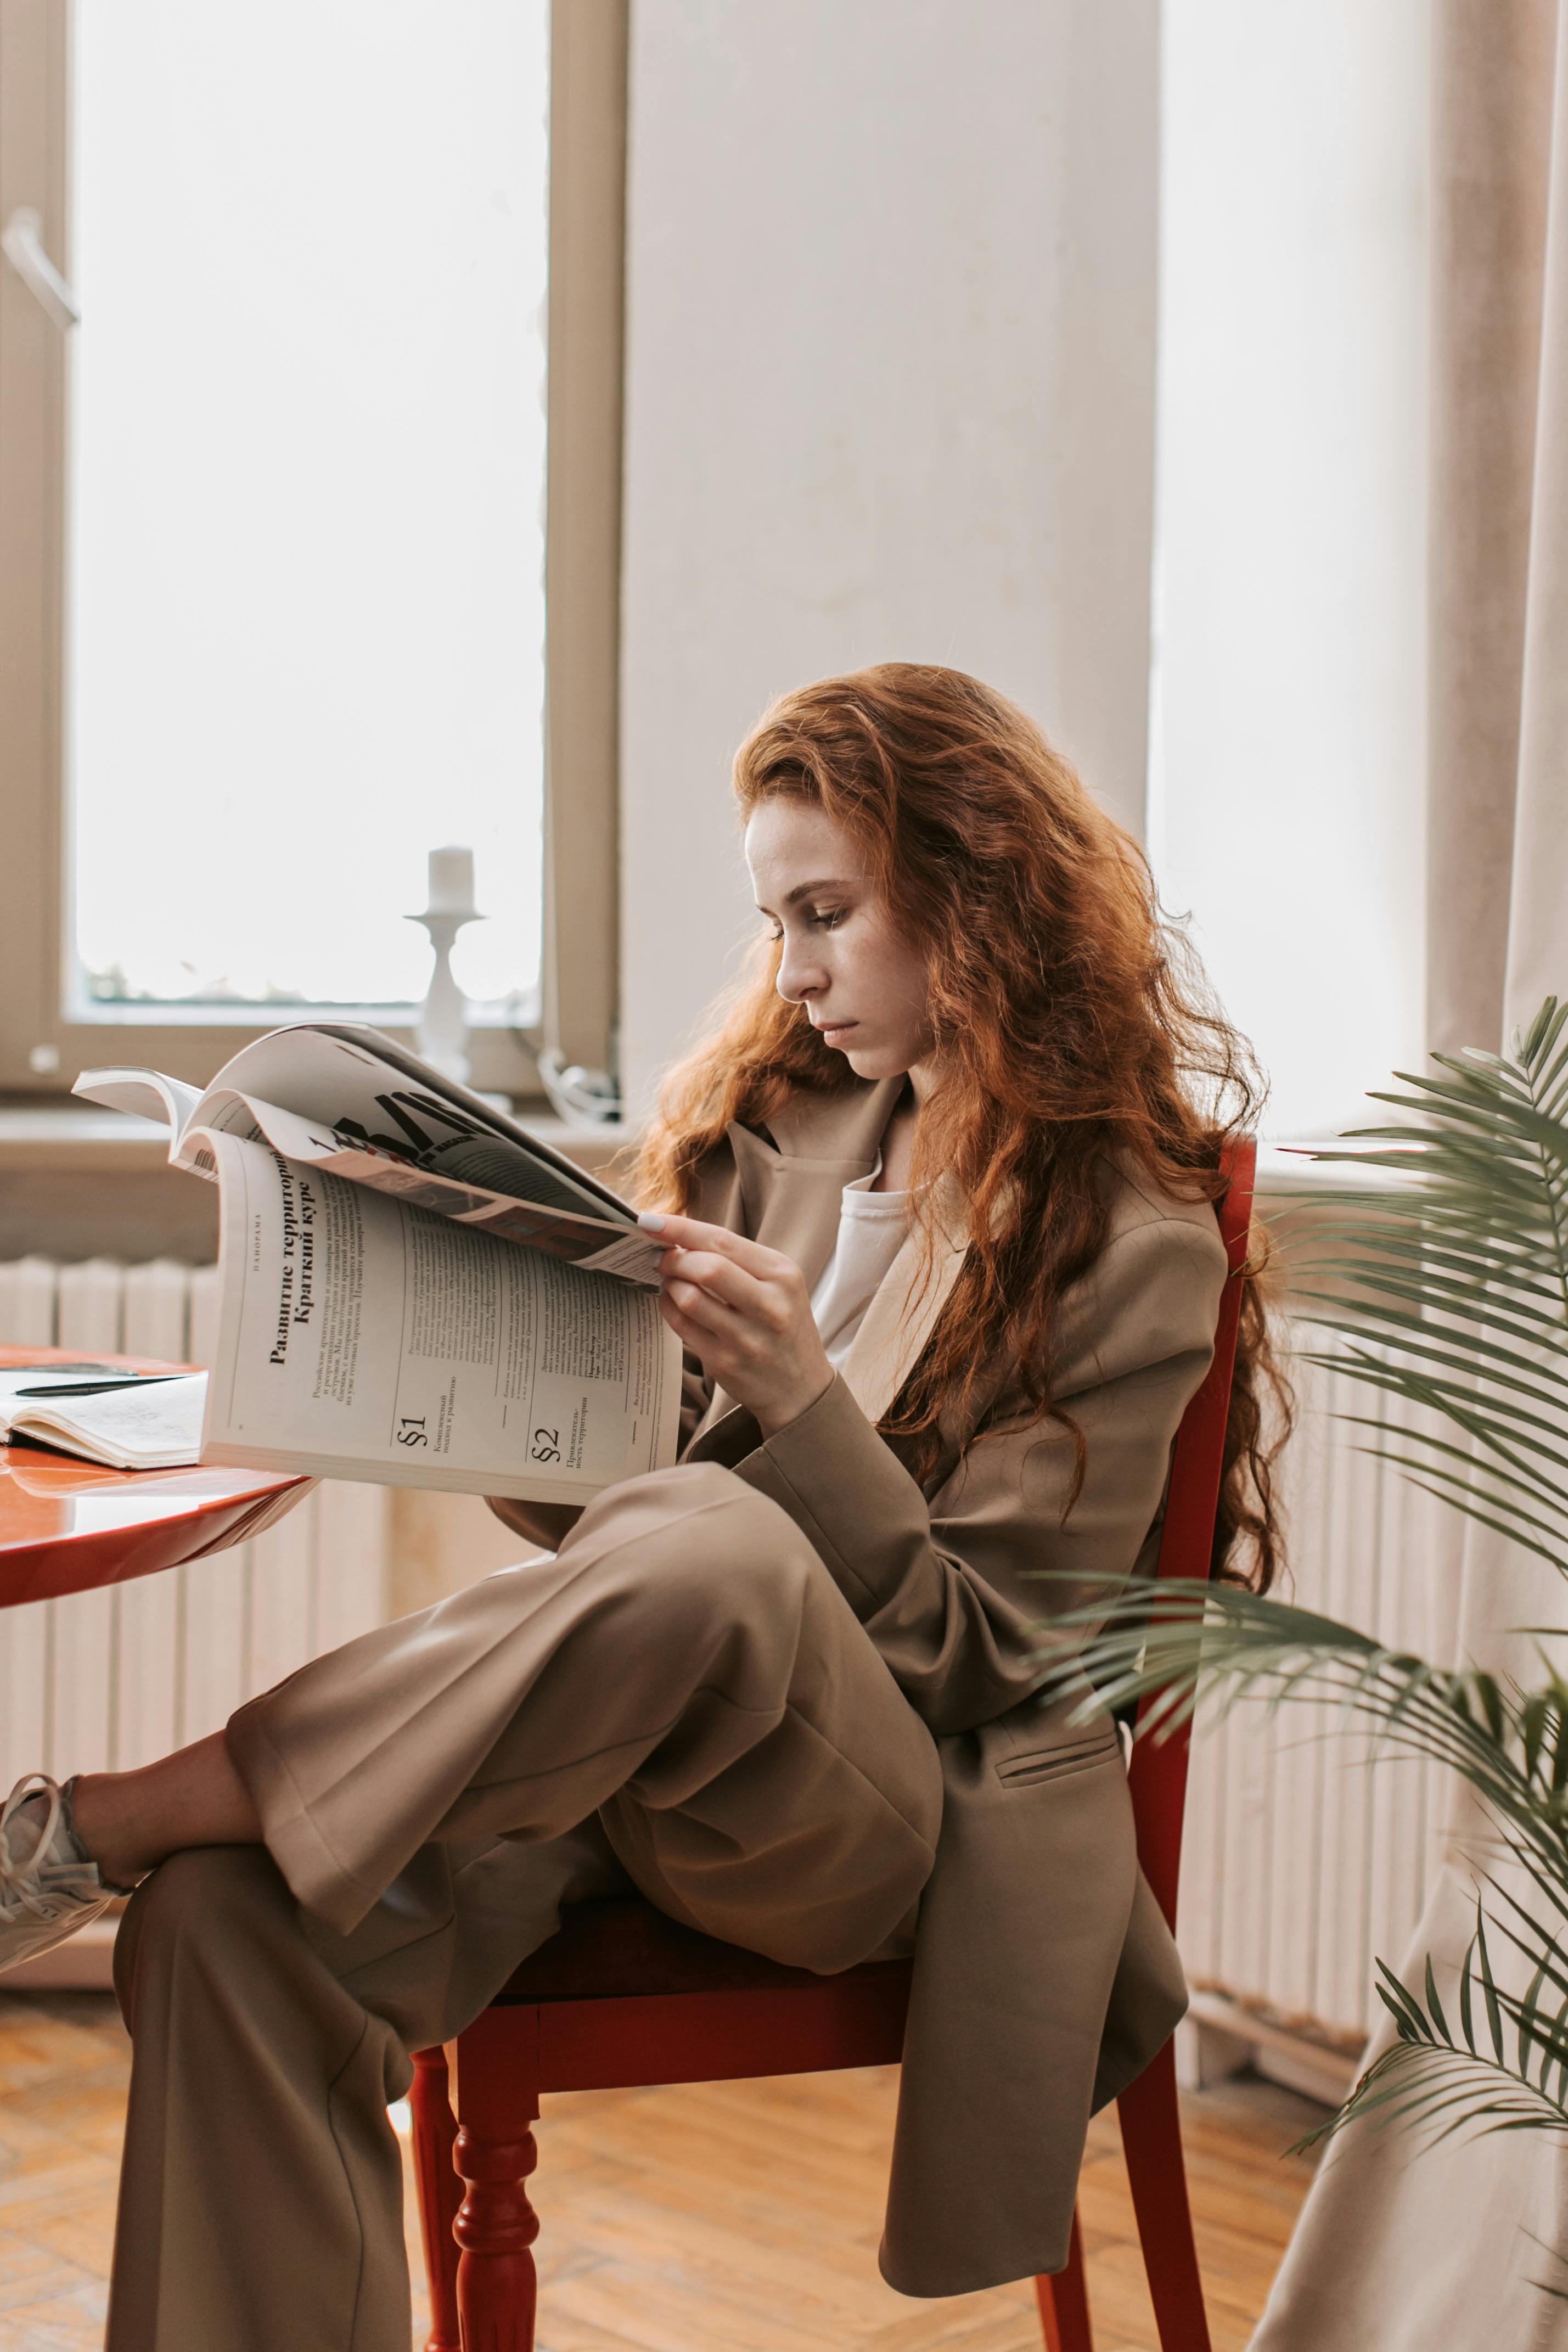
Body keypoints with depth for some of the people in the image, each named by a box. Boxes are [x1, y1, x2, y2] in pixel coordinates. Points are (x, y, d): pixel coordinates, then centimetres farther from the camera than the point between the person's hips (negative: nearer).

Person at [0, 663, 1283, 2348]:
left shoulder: (1132, 1243, 0)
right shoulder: (776, 1127, 16)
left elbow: (981, 1652, -4)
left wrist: (795, 1399, -17)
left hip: (880, 1815, -5)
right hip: (623, 1730, 5)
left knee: (701, 1547, -39)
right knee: (227, 1916, -25)